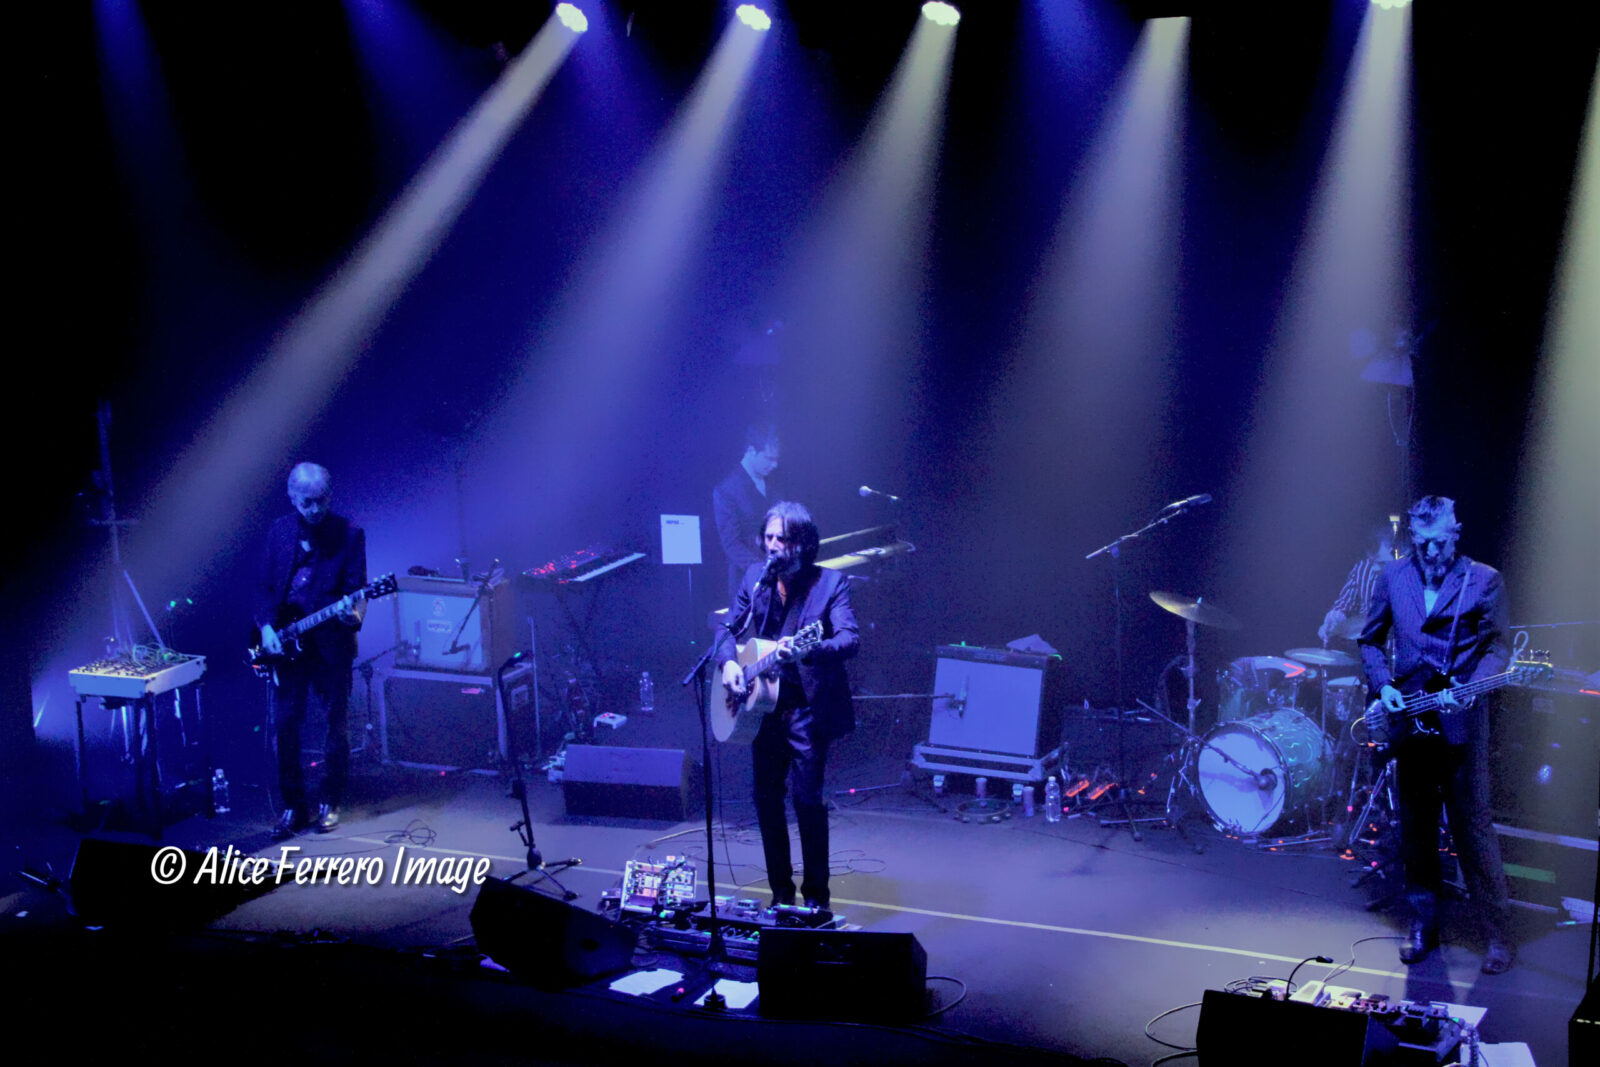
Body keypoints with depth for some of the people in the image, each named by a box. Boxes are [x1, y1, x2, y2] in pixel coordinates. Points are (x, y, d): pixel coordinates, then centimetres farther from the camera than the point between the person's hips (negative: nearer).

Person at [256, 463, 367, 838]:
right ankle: (293, 806, 14)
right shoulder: (279, 532, 7)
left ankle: (330, 803, 18)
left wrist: (353, 614, -27)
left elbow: (356, 589, -7)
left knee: (337, 725, 4)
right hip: (284, 643, 3)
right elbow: (267, 586, 10)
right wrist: (267, 626, -5)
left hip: (331, 643, -3)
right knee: (284, 725, 3)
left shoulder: (349, 534, -4)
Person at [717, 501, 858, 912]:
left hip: (808, 704, -5)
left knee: (807, 796, -7)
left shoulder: (830, 582, -8)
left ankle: (816, 896, 6)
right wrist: (728, 662, -8)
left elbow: (851, 639, -19)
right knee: (766, 796, 9)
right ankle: (781, 892, 22)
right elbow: (730, 626, 13)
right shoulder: (755, 576, 6)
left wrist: (808, 648, -37)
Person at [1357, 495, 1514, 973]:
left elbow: (1497, 647, -4)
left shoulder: (1484, 581, -1)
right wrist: (1384, 686, -1)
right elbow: (1371, 640, 15)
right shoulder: (1392, 577, 8)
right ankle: (1423, 927, 21)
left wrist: (1468, 689, -21)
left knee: (1472, 827, -4)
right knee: (1415, 828, 9)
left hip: (1461, 720, -3)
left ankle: (1498, 934, 5)